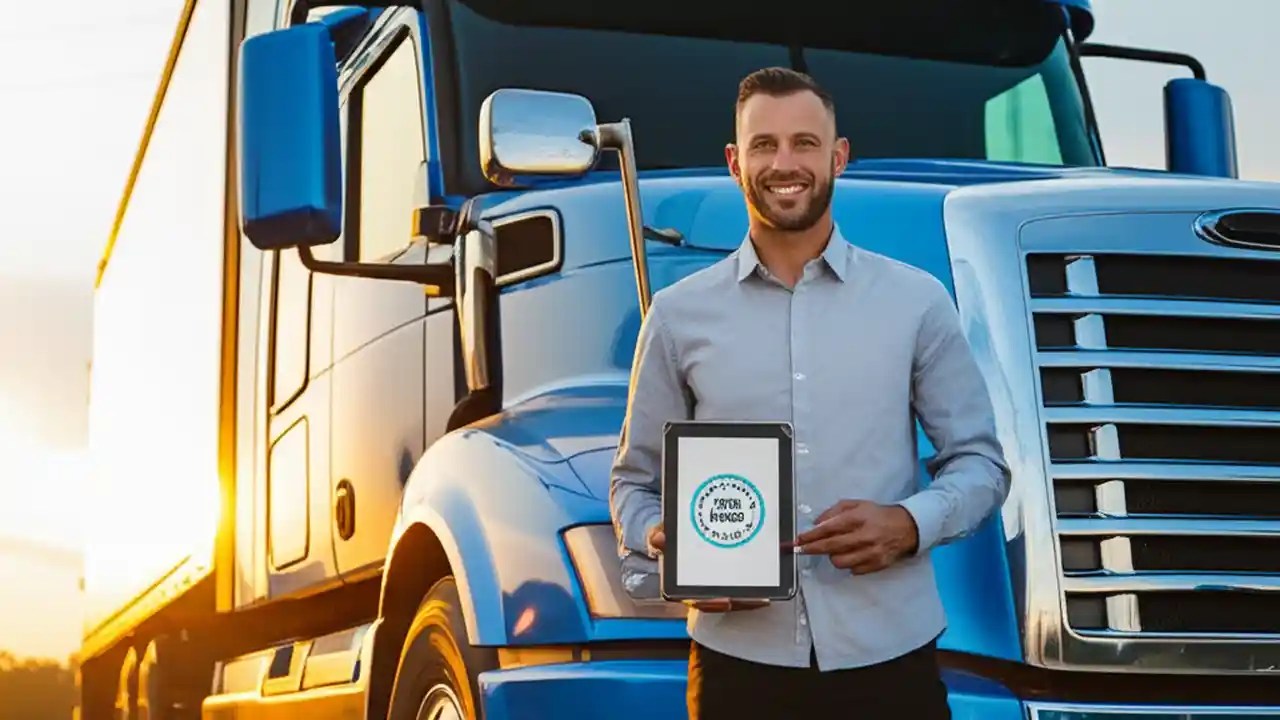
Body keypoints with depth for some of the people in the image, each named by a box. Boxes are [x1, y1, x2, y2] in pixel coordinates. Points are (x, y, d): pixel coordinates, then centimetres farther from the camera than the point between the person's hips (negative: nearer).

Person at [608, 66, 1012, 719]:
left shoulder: (917, 301, 5)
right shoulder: (680, 315, 5)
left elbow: (979, 461, 7)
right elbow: (635, 480, 10)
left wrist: (911, 524, -12)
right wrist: (669, 544, -11)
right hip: (739, 658, 0)